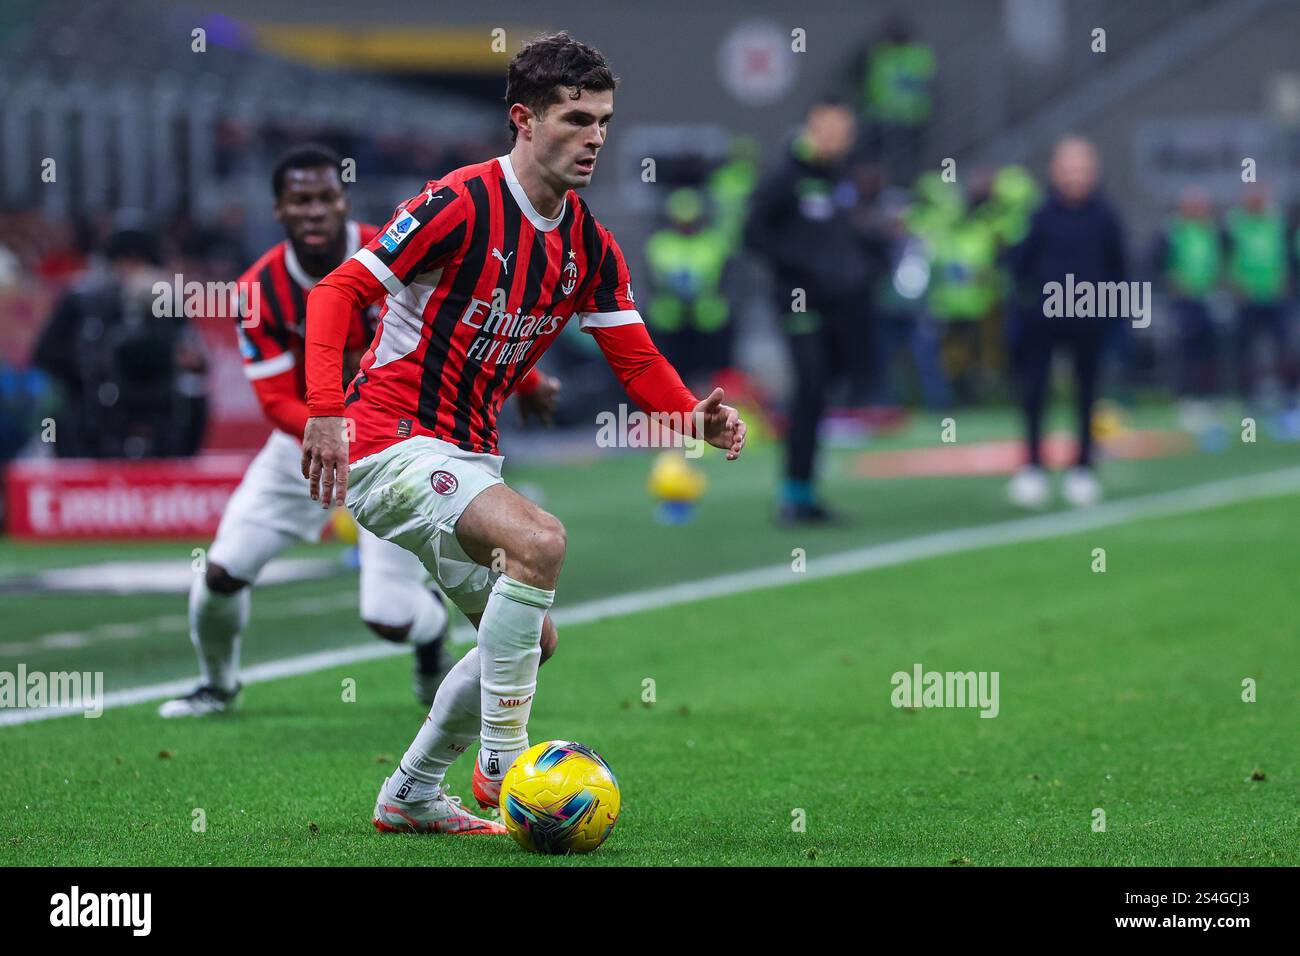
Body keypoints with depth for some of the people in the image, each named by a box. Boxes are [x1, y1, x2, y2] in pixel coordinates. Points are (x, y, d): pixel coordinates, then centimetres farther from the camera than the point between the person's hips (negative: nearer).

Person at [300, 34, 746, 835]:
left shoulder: (589, 244, 6)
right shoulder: (460, 205, -17)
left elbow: (639, 362, 6)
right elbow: (339, 292, -18)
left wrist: (695, 416, -15)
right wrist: (327, 410, -30)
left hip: (466, 458, 9)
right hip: (390, 441, -9)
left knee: (529, 639, 13)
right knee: (539, 541, -30)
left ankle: (410, 797, 27)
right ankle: (503, 767, -21)